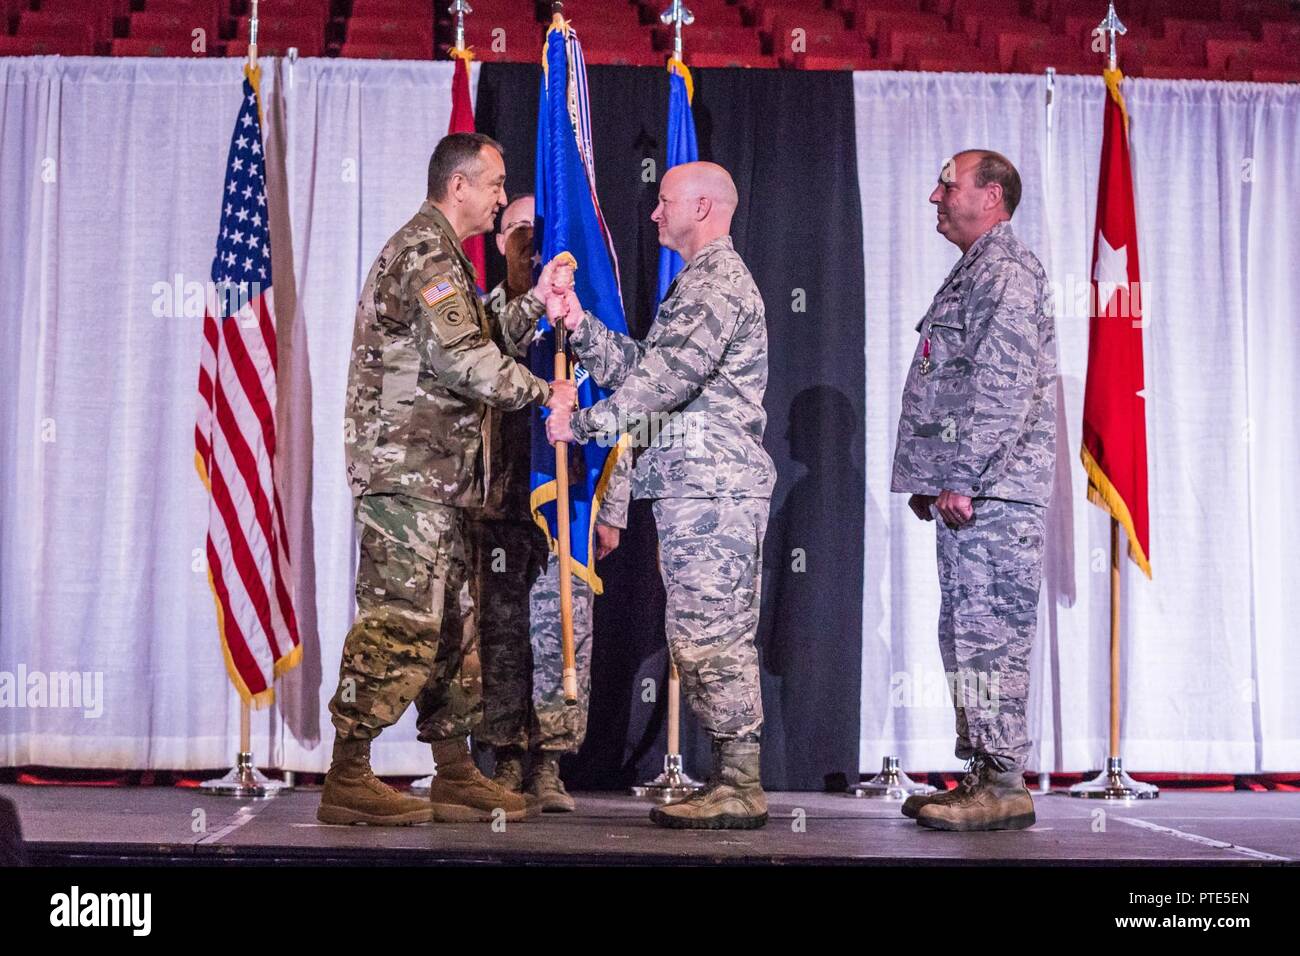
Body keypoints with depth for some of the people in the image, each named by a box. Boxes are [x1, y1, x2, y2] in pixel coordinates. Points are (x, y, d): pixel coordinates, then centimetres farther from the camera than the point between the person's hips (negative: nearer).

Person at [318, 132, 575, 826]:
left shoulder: (436, 252, 24)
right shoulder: (428, 251, -10)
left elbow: (477, 346, 21)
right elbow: (460, 359, -19)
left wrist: (533, 305, 17)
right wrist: (542, 390, -9)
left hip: (433, 473, 11)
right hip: (406, 465, -11)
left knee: (452, 622, 11)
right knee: (399, 618, -12)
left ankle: (455, 774, 16)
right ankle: (347, 778, -10)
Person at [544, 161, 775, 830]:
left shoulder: (717, 281, -10)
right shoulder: (703, 281, 24)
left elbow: (667, 380, -19)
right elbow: (637, 366, 20)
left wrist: (583, 423, -11)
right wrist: (579, 323, 9)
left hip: (711, 484, -11)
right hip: (699, 482, 11)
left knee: (709, 632, -9)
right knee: (709, 636, 10)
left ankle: (738, 788, -5)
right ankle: (732, 782, 14)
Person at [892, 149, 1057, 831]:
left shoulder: (1005, 270, -8)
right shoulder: (973, 273, 23)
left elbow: (1004, 388, -18)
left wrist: (963, 481, -20)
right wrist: (933, 481, 19)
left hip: (990, 494, -11)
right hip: (967, 493, 11)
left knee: (989, 631, -10)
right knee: (967, 633, 11)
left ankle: (1003, 786, -7)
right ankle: (983, 776, 17)